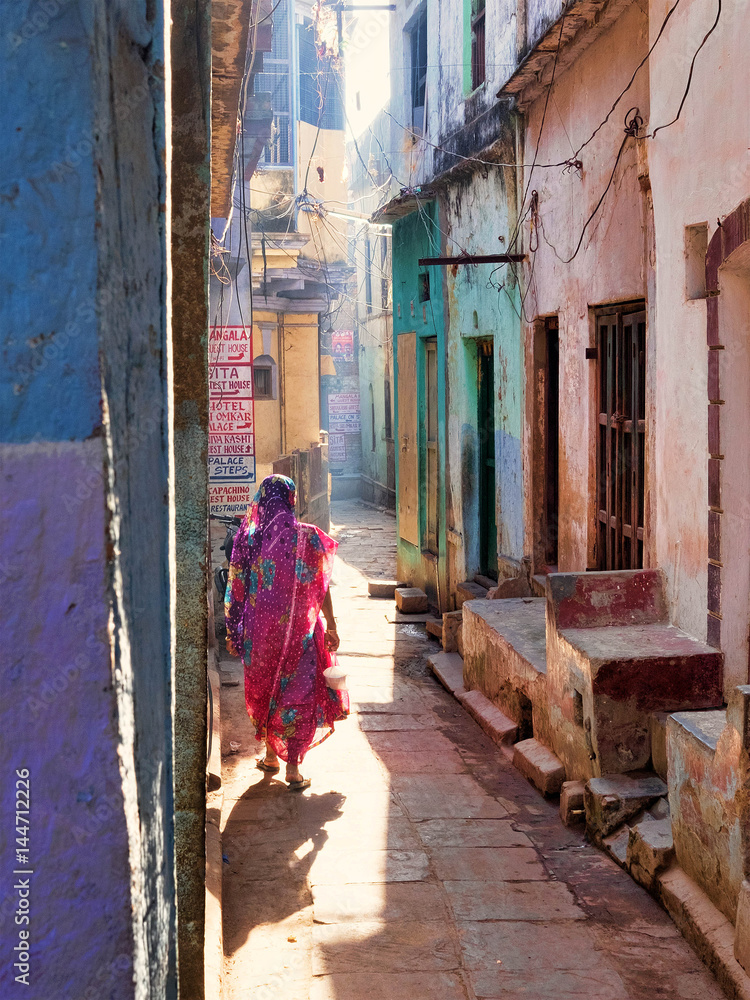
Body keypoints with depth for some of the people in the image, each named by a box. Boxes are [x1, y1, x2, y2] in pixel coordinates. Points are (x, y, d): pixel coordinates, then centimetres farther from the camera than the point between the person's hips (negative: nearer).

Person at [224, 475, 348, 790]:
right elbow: (322, 589, -5)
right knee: (298, 693, 6)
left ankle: (271, 756, 32)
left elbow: (237, 589, -1)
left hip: (260, 630, 2)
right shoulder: (307, 538, -9)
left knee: (264, 689, 20)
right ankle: (293, 767, 1)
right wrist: (331, 627, 5)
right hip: (299, 630, -2)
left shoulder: (249, 538, -5)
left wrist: (234, 632, 8)